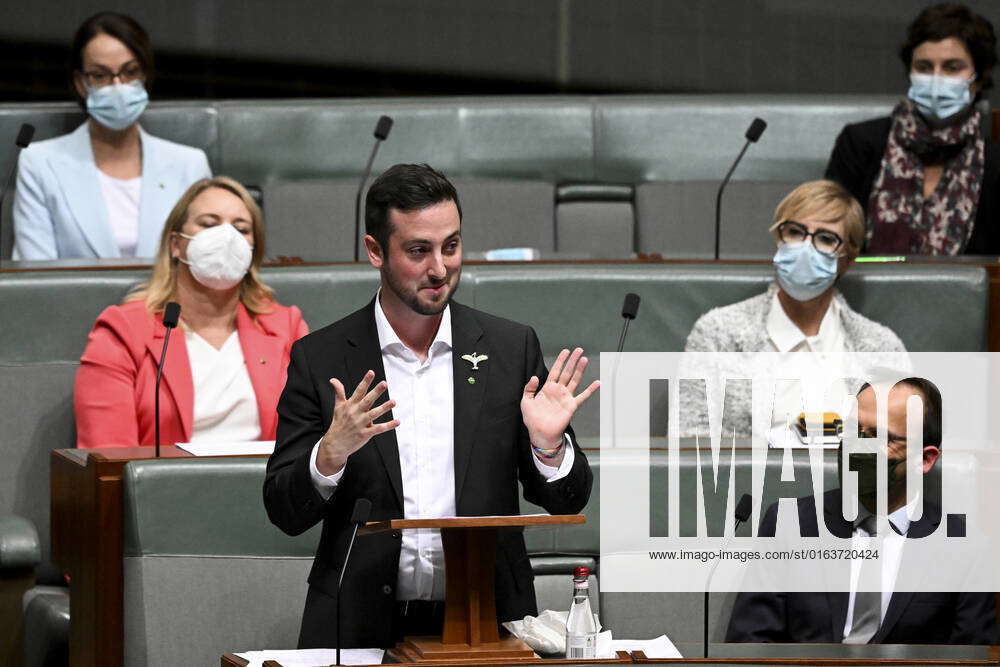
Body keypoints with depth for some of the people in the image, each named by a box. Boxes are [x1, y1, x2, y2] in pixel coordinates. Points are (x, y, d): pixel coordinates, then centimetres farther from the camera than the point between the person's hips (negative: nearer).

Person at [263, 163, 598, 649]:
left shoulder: (511, 349, 7)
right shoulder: (320, 359, 4)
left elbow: (565, 502, 11)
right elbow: (285, 513, 2)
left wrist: (549, 445, -10)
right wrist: (331, 453, -16)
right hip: (362, 630, -3)